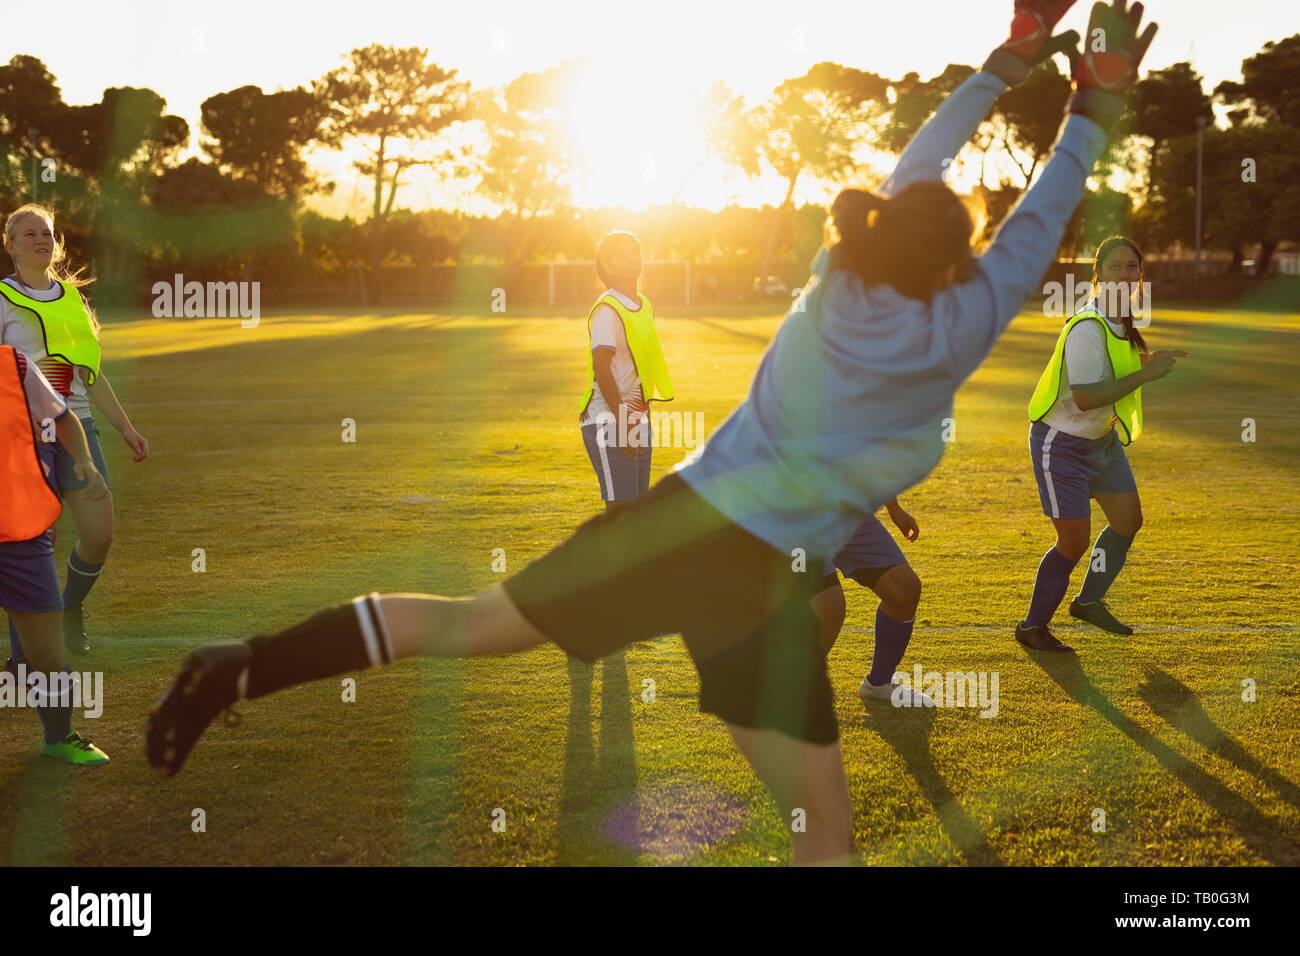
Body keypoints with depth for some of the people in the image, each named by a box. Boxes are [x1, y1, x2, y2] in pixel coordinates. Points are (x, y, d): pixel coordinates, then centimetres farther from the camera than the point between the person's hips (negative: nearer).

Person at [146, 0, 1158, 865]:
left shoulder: (837, 276, 5)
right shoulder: (948, 340, -9)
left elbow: (916, 172, 16)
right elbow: (1037, 233, 2)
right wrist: (1100, 104, 7)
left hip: (681, 518, 6)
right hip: (761, 582, -6)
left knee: (466, 624, 10)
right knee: (826, 827, 6)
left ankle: (245, 664, 3)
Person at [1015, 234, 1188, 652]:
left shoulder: (1119, 320, 1)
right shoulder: (1088, 329, -27)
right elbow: (1085, 397, -34)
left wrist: (1151, 359, 7)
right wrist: (1144, 375, -31)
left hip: (1101, 438, 9)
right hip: (1061, 443, -9)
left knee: (1128, 520, 12)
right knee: (1074, 542, -6)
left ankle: (1089, 601, 33)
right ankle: (1032, 627, 13)